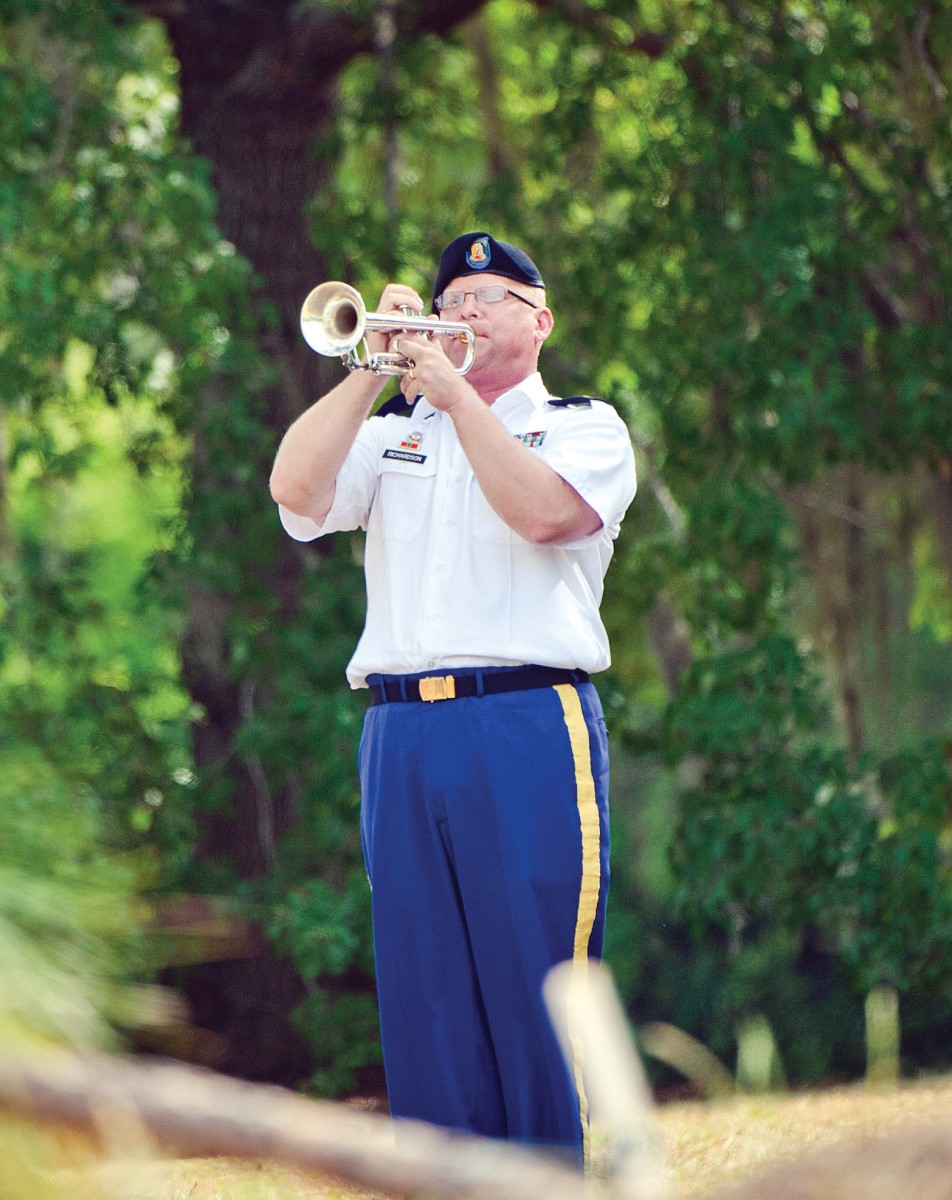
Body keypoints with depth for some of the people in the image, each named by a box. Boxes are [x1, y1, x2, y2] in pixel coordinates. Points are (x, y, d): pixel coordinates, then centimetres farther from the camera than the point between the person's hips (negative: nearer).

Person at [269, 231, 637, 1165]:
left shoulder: (586, 427, 12)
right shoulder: (392, 435, 21)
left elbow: (542, 511, -10)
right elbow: (296, 491, 2)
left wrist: (455, 393, -7)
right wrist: (376, 369, -1)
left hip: (529, 736, -3)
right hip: (399, 739, 3)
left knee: (531, 988, -7)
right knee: (424, 994, 2)